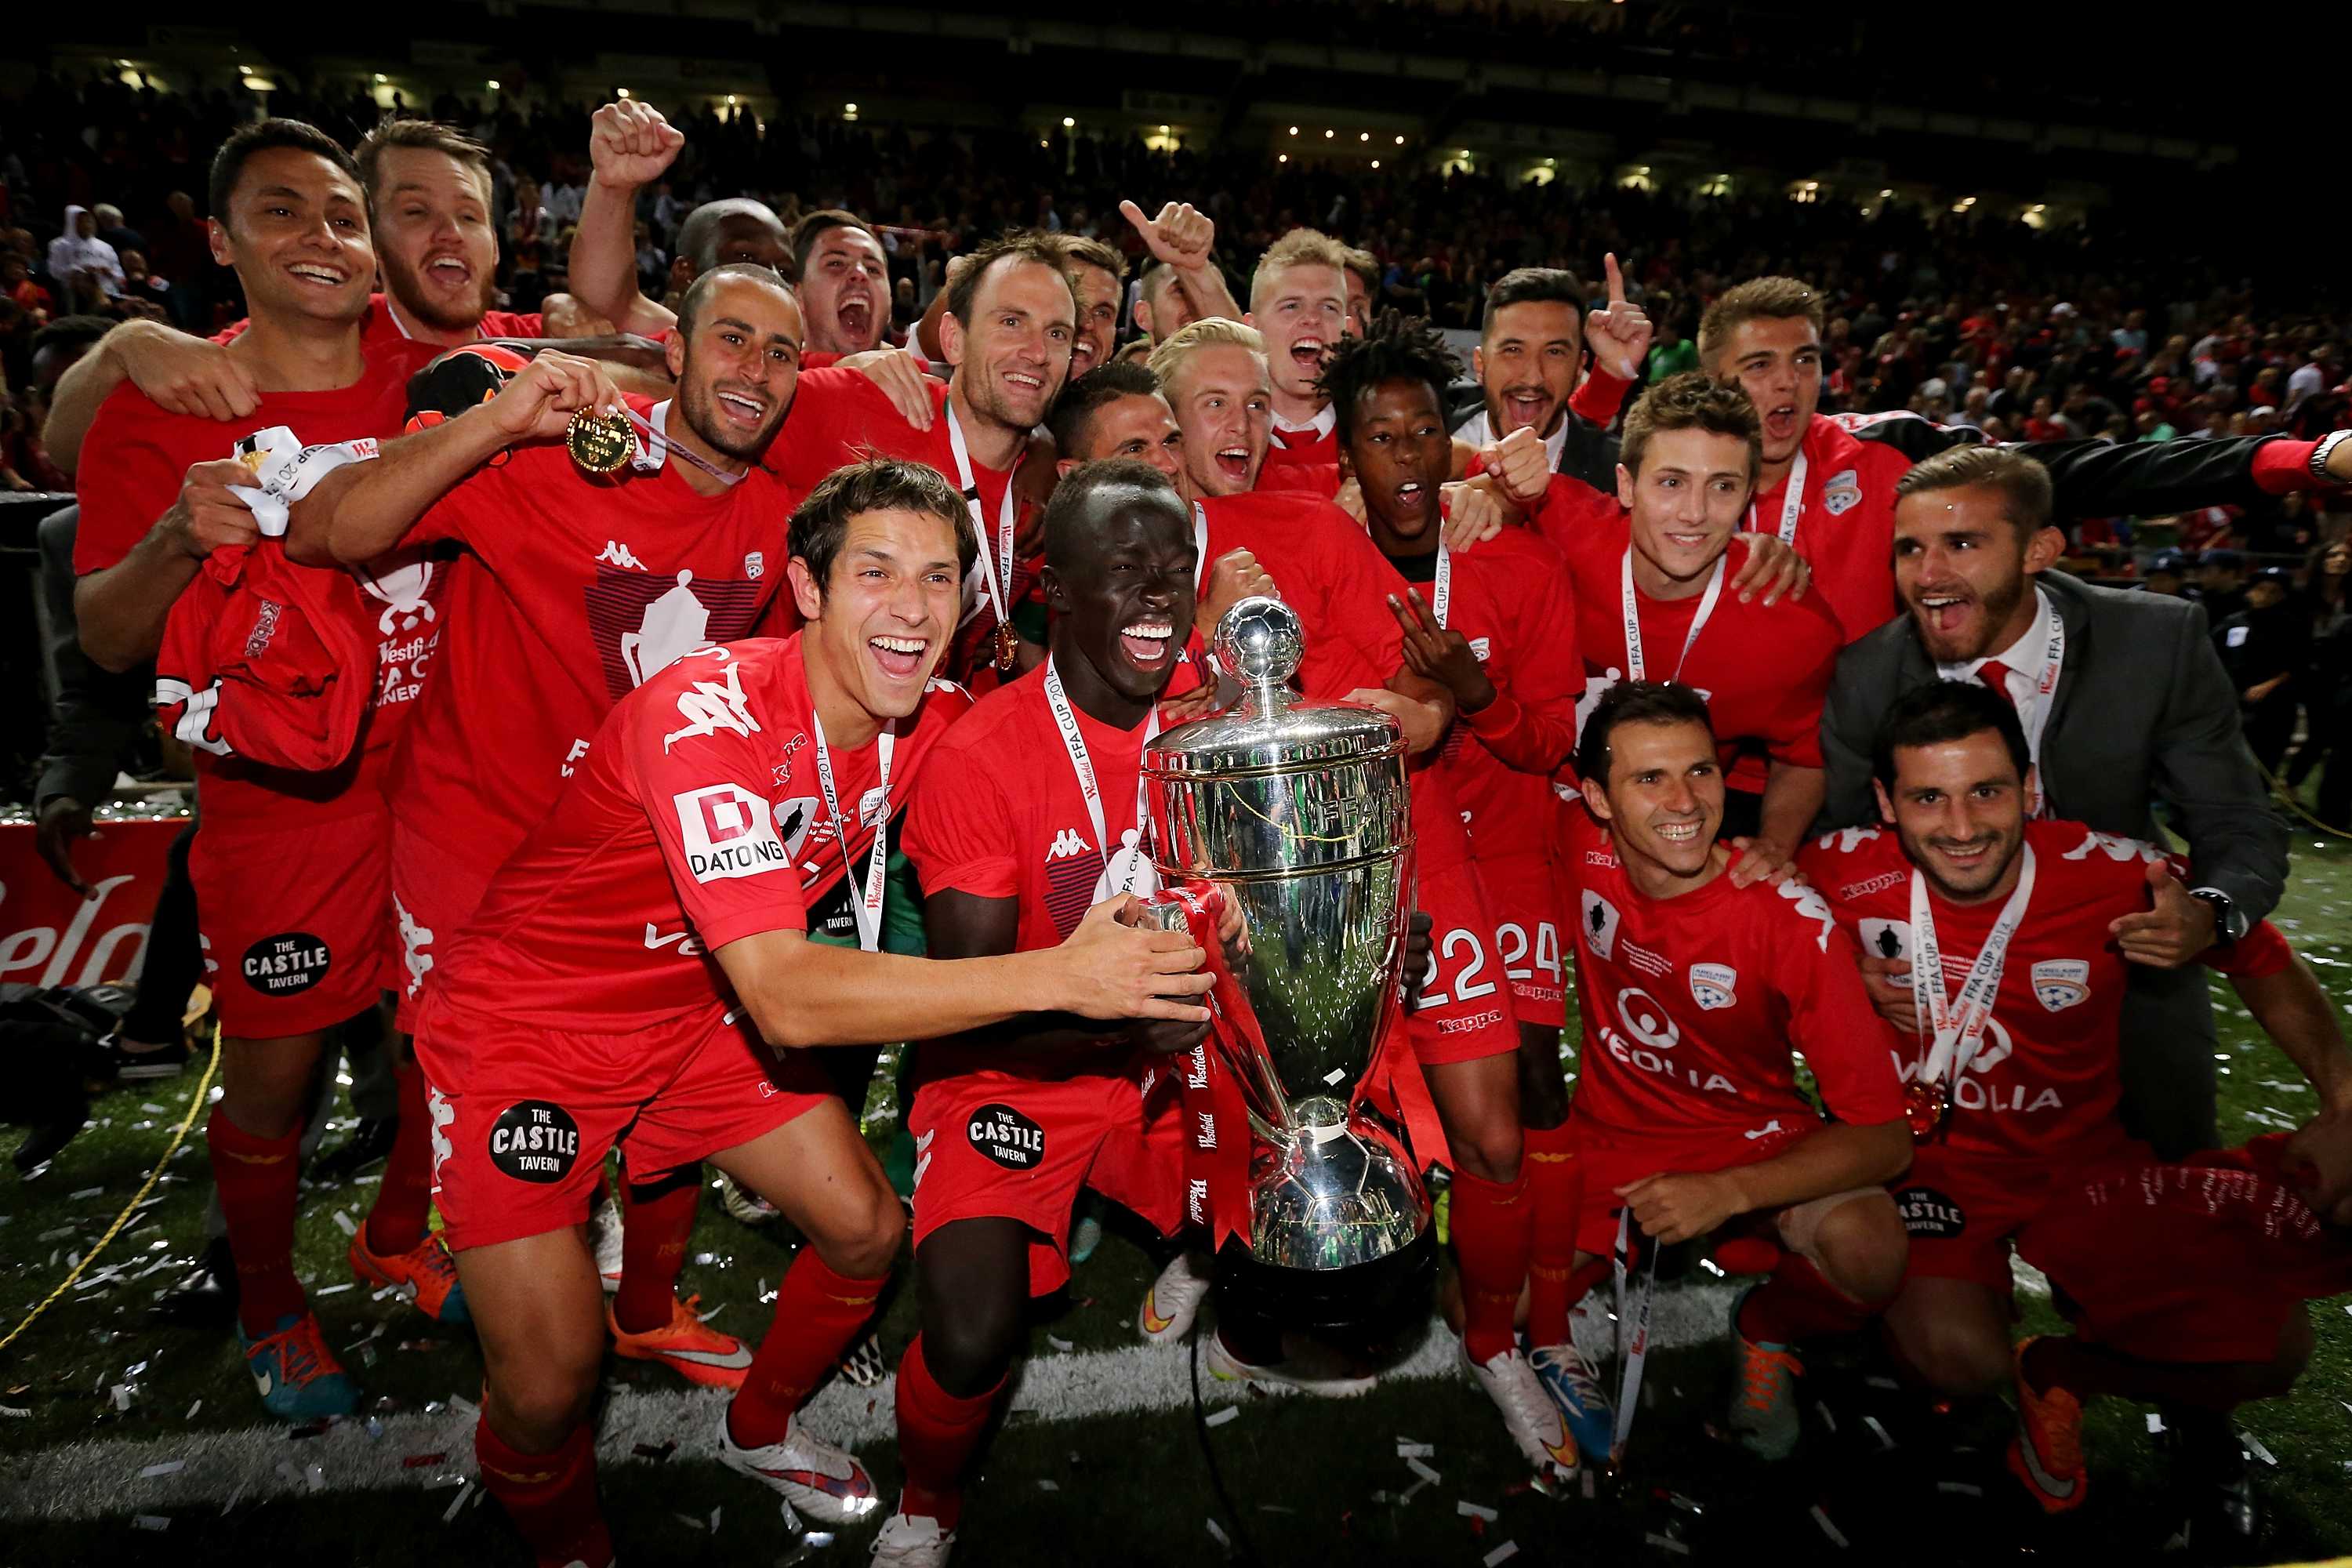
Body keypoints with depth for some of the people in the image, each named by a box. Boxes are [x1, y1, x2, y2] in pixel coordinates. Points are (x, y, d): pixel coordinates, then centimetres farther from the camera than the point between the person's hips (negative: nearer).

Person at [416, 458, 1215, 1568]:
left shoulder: (935, 723, -13)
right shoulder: (712, 715, -34)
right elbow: (784, 998, -42)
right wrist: (1056, 975, -48)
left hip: (701, 1014, 6)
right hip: (530, 1026, -6)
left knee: (867, 1230, 7)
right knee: (549, 1386, -10)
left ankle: (759, 1430, 39)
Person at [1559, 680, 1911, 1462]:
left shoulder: (1791, 920, -25)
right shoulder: (1581, 849, -18)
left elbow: (1884, 1136, -21)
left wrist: (1728, 1193, -32)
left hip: (1756, 1143, -1)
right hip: (1613, 1134, 2)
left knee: (1869, 1252, -30)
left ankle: (1766, 1330, 5)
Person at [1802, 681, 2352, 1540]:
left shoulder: (2118, 875, -18)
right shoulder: (1845, 873, -21)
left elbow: (2263, 964, 1)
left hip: (2081, 1156, 2)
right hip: (1925, 1155, -2)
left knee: (2269, 1346, -11)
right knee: (1957, 1356, -24)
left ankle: (2058, 1365, 18)